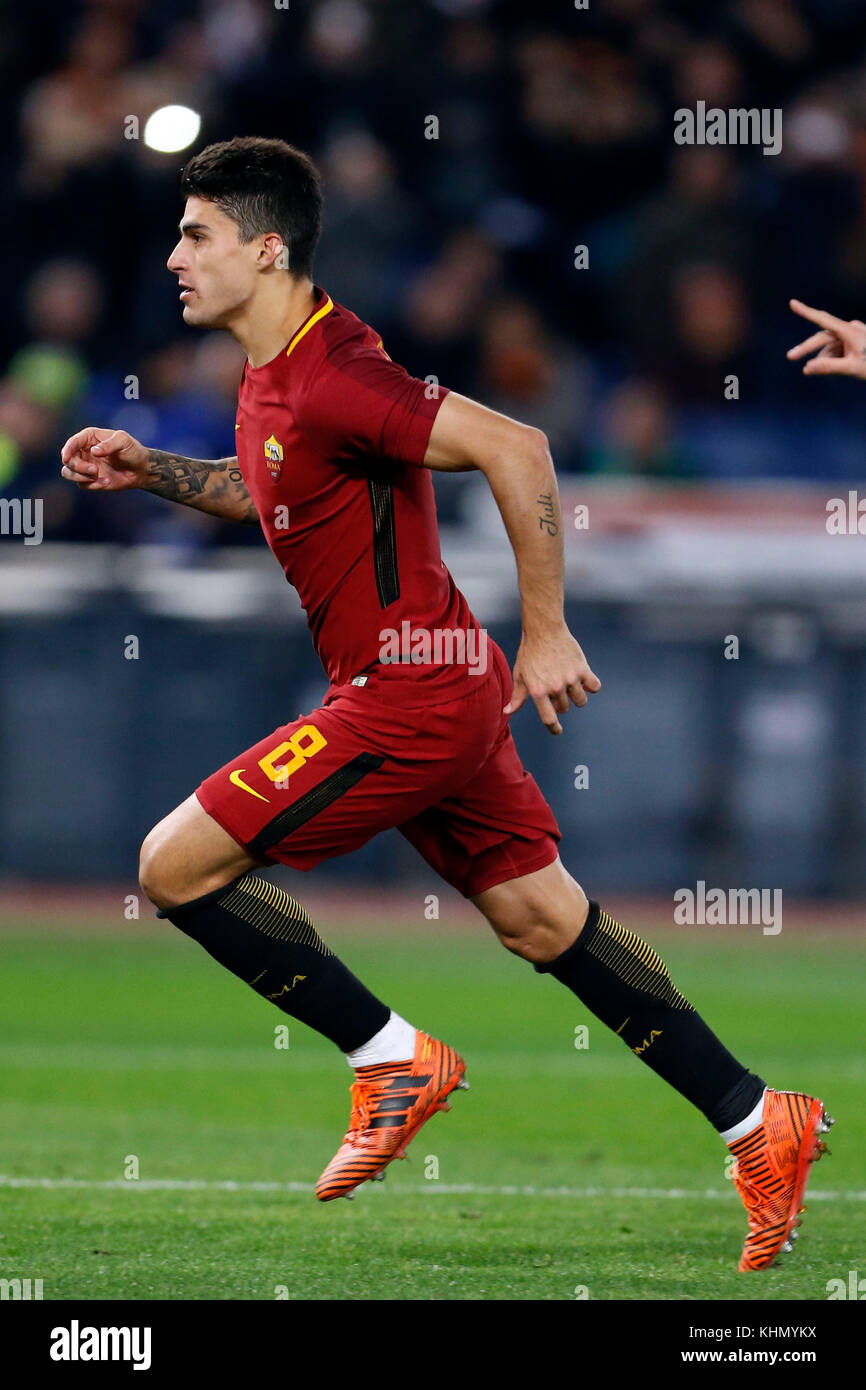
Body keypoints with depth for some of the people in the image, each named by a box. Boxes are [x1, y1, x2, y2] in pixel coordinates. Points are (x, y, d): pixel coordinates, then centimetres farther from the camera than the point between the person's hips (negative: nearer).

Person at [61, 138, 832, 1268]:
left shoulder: (328, 379, -21)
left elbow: (512, 447, -27)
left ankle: (392, 1059, 1)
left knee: (176, 866, -7)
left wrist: (547, 632, -23)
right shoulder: (274, 372, 10)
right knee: (545, 921, 15)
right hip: (446, 687, 10)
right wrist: (151, 471, 15)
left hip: (407, 696, -10)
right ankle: (760, 1126, 18)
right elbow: (271, 490, 30)